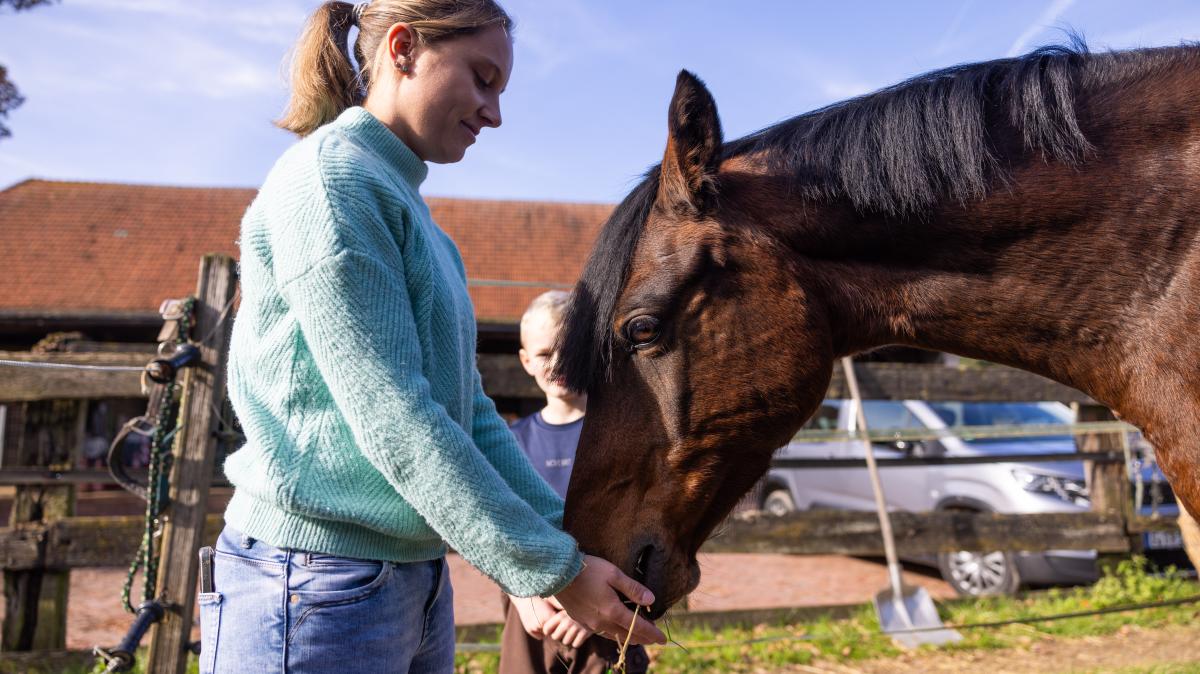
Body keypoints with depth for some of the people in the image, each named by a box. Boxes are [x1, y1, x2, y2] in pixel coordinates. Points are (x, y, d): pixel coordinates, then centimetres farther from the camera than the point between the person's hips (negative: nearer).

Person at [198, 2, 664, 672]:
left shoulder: (408, 206, 13)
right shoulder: (328, 176, -14)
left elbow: (470, 410, 11)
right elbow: (390, 418, -20)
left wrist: (565, 537, 4)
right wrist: (551, 568, -16)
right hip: (314, 590, -9)